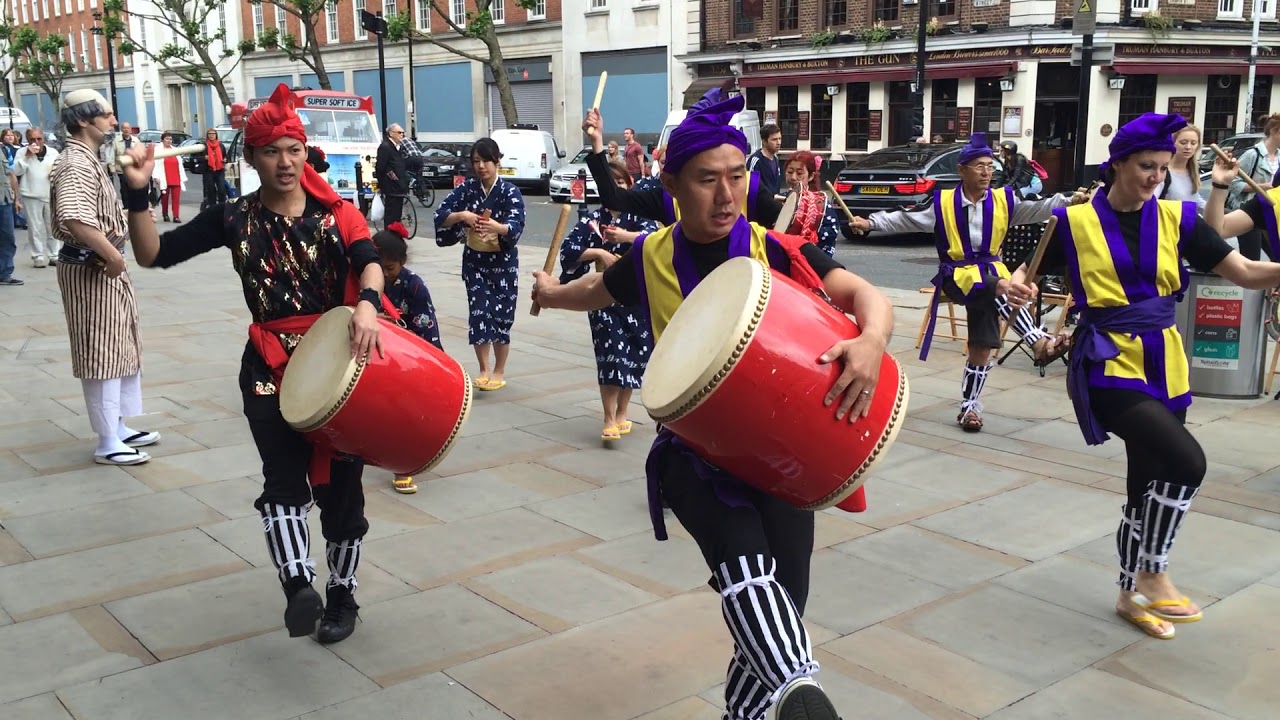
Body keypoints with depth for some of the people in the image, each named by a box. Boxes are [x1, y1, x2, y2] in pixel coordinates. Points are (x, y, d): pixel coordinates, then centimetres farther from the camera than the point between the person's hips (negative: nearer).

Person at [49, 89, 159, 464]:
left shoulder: (88, 160, 14)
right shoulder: (77, 165, -19)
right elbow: (76, 219, -34)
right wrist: (112, 255, -26)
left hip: (104, 266, 11)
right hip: (91, 269, -11)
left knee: (120, 349, 18)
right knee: (101, 354, -3)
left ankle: (118, 426, 29)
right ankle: (108, 443, 6)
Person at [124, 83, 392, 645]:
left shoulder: (336, 213, -2)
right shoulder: (234, 219, 1)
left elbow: (369, 262, -19)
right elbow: (153, 255, 0)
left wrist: (367, 304, -41)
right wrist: (139, 192, -14)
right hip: (270, 366, 1)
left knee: (340, 482, 8)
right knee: (285, 479, -16)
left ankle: (342, 594, 24)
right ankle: (299, 587, -24)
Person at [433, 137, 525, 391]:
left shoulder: (510, 192, -12)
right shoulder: (466, 188, -3)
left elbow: (516, 225, -26)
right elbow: (440, 214, -7)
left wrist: (497, 227, -47)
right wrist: (461, 215, -27)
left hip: (503, 261, -2)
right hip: (474, 260, 2)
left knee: (501, 314, 3)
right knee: (479, 313, 0)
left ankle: (500, 371, 17)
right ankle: (484, 370, 12)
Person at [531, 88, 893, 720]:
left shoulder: (777, 251, -8)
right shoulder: (650, 257, 1)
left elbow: (867, 296, -20)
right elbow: (598, 290, 25)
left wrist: (871, 341, -44)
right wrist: (551, 294, 45)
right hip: (692, 449, 0)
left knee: (782, 600, 2)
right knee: (744, 560, -30)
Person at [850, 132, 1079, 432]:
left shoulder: (1003, 200, 2)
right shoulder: (943, 203, -3)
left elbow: (1036, 209, -9)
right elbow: (905, 219, -3)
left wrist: (1067, 202, -26)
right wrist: (871, 222, -14)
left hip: (990, 272, 3)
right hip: (958, 276, -3)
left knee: (982, 348, 2)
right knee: (1001, 289, -35)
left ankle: (969, 407, 16)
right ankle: (1039, 342, -42)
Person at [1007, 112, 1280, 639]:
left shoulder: (1176, 219, 3)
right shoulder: (1075, 221, -4)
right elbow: (1027, 270, 2)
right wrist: (1015, 282, -21)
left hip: (1163, 366, 5)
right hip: (1109, 366, -5)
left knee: (1149, 485, 11)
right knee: (1186, 461, -21)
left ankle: (1132, 594, 29)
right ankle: (1153, 576, -1)